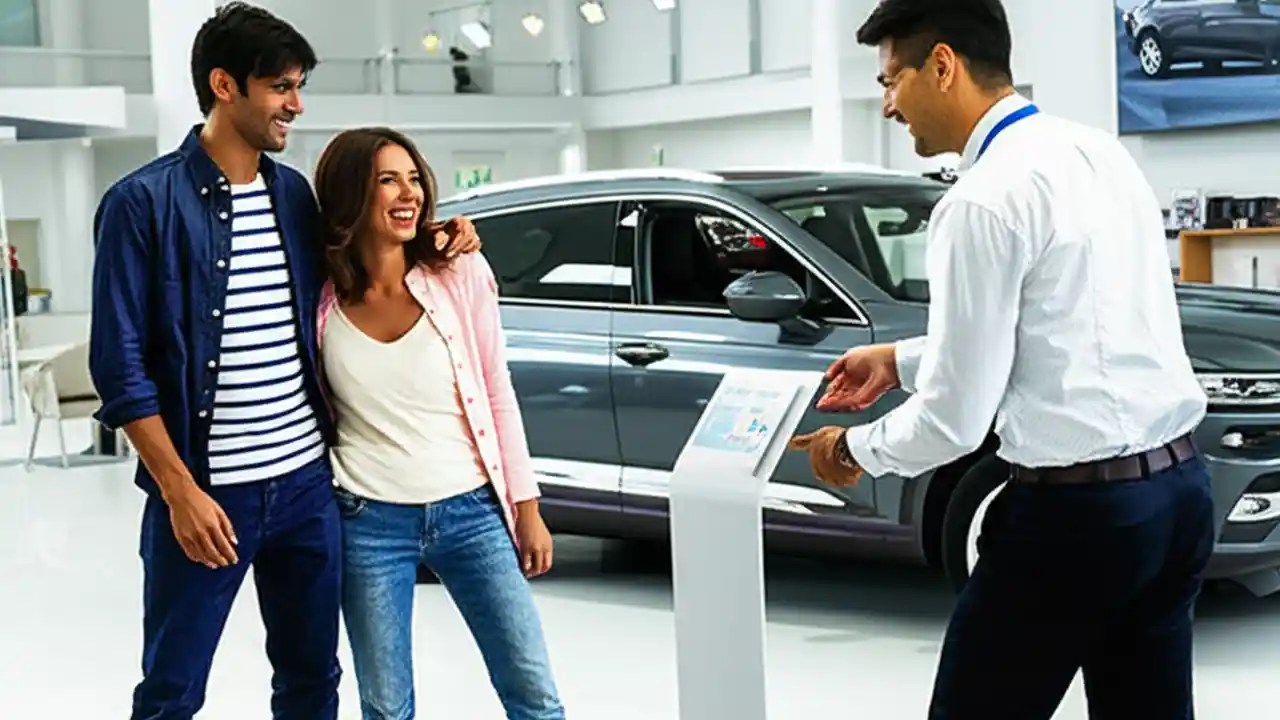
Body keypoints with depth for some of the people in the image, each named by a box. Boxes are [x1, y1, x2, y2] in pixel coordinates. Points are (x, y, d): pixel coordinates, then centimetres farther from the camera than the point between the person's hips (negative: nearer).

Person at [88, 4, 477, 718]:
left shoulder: (294, 192, 8)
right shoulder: (144, 202, -9)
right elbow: (120, 366, -10)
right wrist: (180, 491, -15)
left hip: (306, 482, 5)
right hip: (208, 493, -5)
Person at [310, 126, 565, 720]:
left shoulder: (460, 275, -5)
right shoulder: (321, 298, -5)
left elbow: (498, 396, 2)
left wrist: (526, 508, 2)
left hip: (472, 512, 0)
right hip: (369, 522, 0)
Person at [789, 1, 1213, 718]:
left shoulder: (983, 199, -16)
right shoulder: (1099, 150, 10)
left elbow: (954, 419, -13)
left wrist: (853, 449, 5)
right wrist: (902, 360, 23)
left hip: (1077, 511, -8)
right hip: (1179, 485, 8)